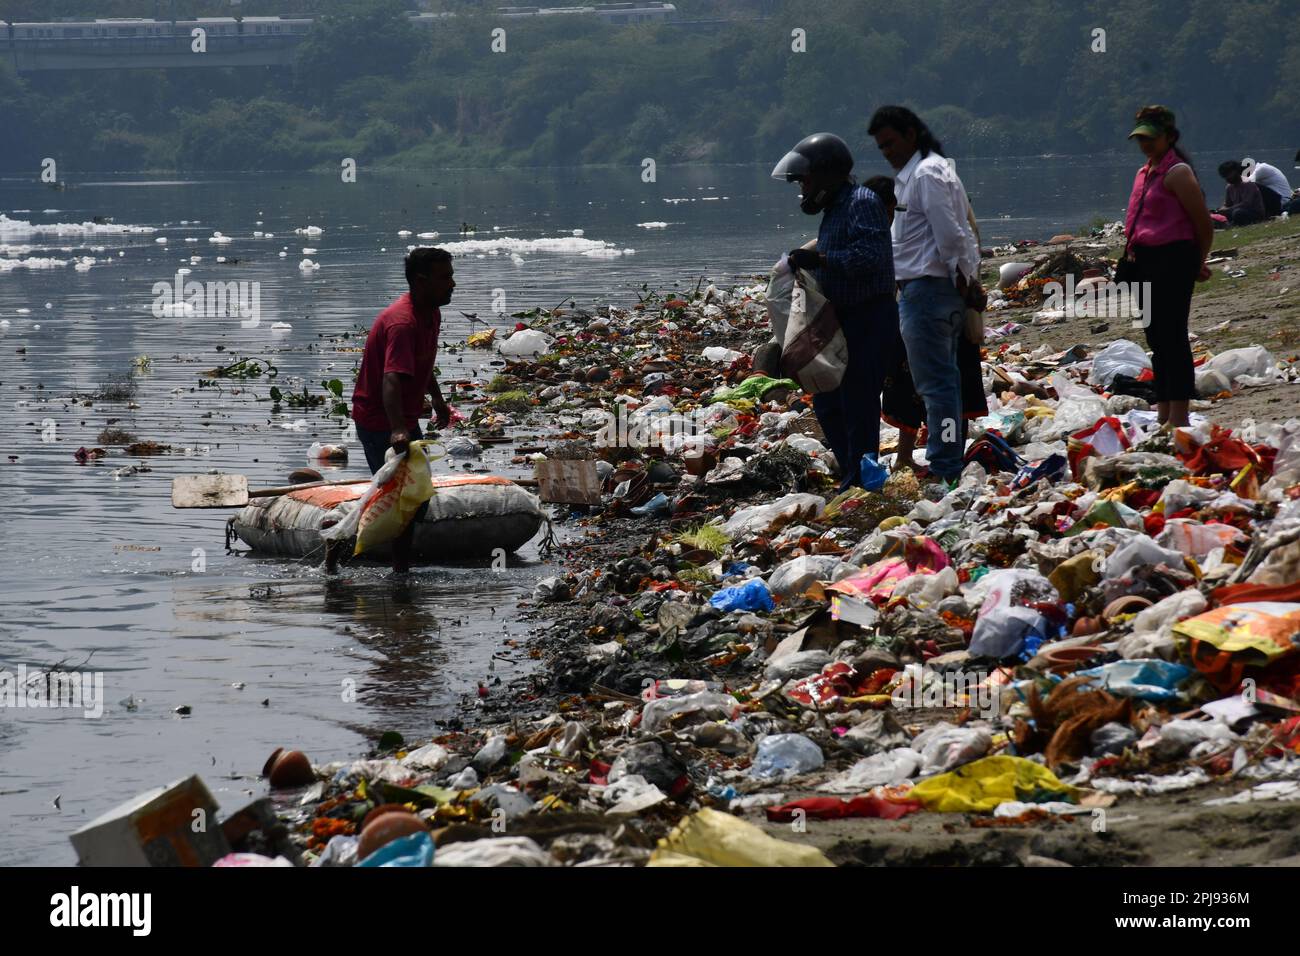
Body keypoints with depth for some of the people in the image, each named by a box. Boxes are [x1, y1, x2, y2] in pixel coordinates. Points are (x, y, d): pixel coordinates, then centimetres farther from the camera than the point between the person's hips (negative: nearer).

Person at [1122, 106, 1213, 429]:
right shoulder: (1144, 173, 17)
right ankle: (1163, 411, 20)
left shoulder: (1177, 172, -11)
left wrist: (1197, 264, 1)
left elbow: (1204, 224, -9)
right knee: (1156, 338, 13)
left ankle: (1179, 417, -8)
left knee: (1172, 337, -9)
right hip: (1145, 262, 9)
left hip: (1173, 261, -9)